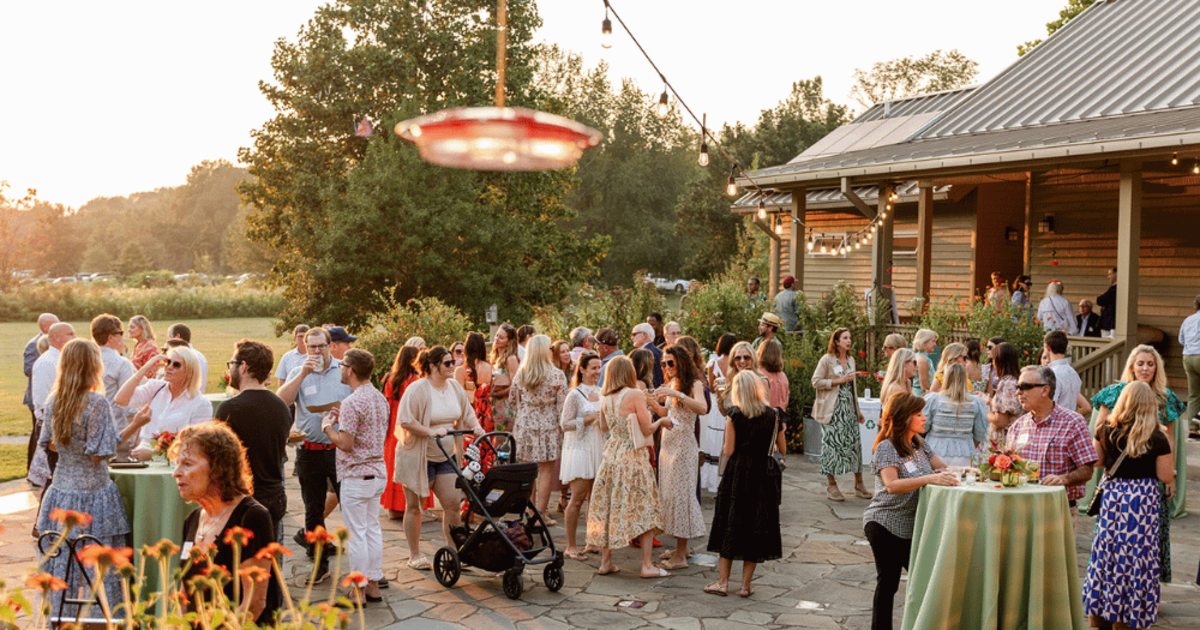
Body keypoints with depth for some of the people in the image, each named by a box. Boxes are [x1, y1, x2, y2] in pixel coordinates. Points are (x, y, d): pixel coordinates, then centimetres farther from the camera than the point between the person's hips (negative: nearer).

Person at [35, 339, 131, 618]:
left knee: (61, 561, 14)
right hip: (91, 492, -6)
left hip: (61, 491, 6)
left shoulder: (53, 400, 3)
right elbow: (99, 454, -16)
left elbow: (50, 444, 12)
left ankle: (59, 619, 22)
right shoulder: (97, 402, -17)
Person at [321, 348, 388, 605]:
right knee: (373, 529, 14)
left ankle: (358, 591, 5)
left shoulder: (352, 402, -18)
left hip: (356, 476, -8)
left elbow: (346, 444, -20)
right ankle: (373, 584, 20)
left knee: (356, 533, -1)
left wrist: (328, 427, -3)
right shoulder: (380, 398, 9)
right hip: (378, 471, 9)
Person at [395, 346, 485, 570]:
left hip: (445, 456, 6)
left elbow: (467, 412, 15)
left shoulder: (454, 386, 5)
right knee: (414, 507, 5)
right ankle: (414, 555, 16)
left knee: (453, 502, 0)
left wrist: (475, 427, -4)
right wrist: (431, 432, -27)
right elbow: (406, 420, -20)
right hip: (418, 456, -6)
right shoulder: (418, 389, -16)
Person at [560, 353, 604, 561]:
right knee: (578, 498, -7)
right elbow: (565, 424, -11)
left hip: (598, 449, 6)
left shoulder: (601, 393, 12)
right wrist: (589, 419, -18)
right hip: (579, 449, -6)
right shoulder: (575, 395, -6)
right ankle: (571, 546, -1)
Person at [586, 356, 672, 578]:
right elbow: (647, 430, -11)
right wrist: (661, 421, 7)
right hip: (633, 457, -5)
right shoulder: (635, 395, -12)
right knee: (644, 510, 2)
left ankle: (606, 561, 14)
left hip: (611, 455, 6)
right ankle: (647, 565, 1)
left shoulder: (605, 399, 4)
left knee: (611, 508, 11)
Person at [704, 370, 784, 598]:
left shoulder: (734, 416, -8)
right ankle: (746, 584, 10)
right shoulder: (772, 415, -1)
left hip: (737, 476, -2)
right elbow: (783, 450, 5)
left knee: (729, 525, 8)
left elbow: (728, 451, -10)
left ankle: (723, 581, 9)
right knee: (755, 527, 8)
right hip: (763, 477, 2)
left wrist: (724, 448, 11)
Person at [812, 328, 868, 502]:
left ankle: (859, 484, 9)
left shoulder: (851, 360, 15)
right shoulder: (827, 360, -5)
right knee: (832, 443, -6)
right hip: (833, 409, -6)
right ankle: (832, 486, 3)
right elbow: (816, 382, -11)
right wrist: (839, 381, -15)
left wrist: (858, 410, 20)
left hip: (849, 408, 6)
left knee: (855, 443, 2)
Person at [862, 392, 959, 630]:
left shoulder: (918, 443, 10)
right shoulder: (886, 447, -15)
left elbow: (943, 468, 14)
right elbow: (892, 485, -28)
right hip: (885, 525, -7)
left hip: (912, 526, 7)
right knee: (888, 583, 1)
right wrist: (930, 479, -37)